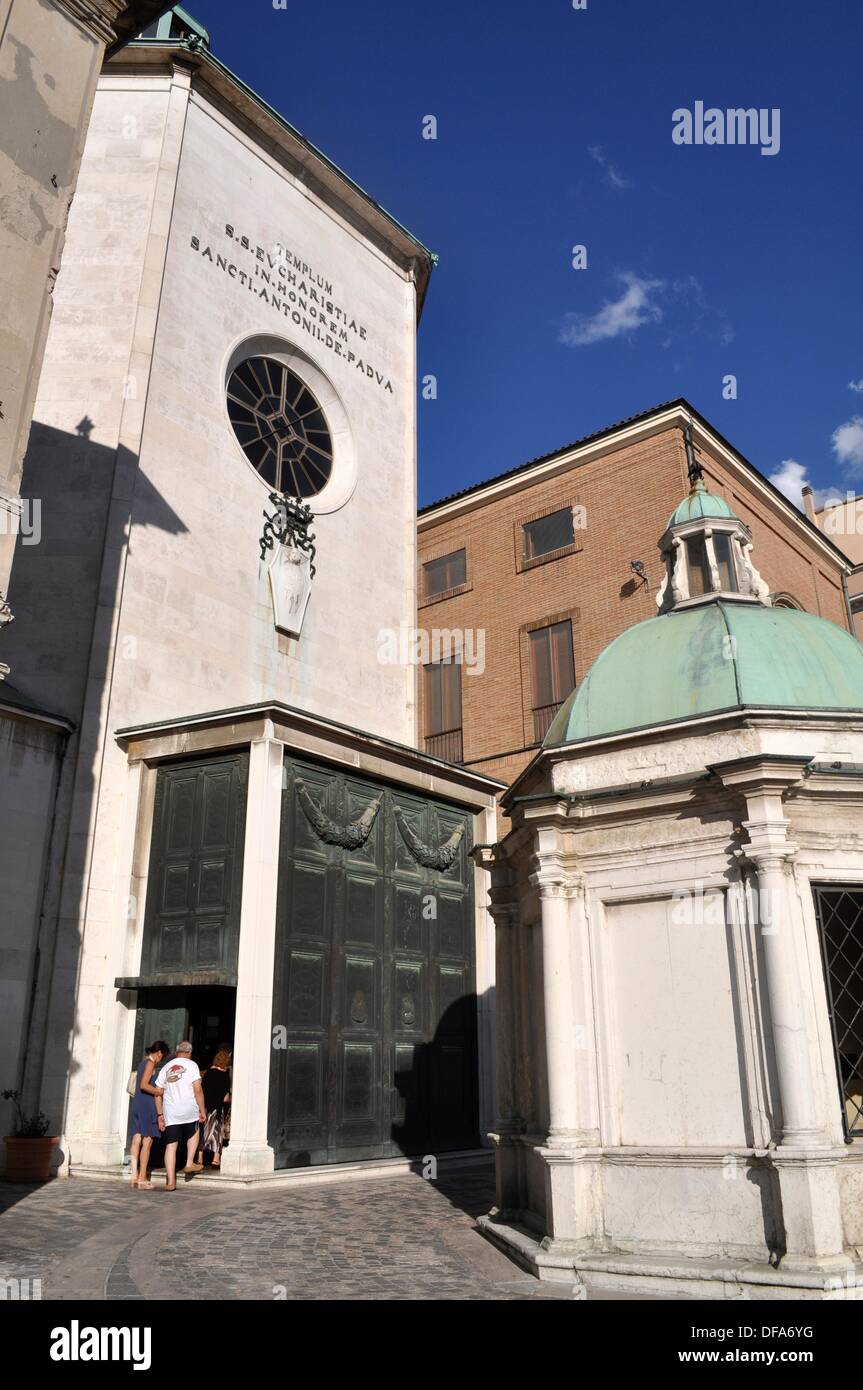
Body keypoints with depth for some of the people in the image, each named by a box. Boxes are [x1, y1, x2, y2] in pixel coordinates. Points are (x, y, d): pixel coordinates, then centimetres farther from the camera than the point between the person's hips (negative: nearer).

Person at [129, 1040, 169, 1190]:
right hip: (147, 1104, -9)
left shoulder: (142, 1063, 17)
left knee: (137, 1140, 6)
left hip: (137, 1103, 9)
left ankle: (134, 1176, 5)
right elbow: (144, 1085, -19)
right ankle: (142, 1179, -2)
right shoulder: (151, 1063, -9)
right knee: (147, 1142, -4)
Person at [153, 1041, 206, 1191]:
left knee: (171, 1146, 5)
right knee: (193, 1133, 26)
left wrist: (160, 1115, 16)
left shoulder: (166, 1067, 13)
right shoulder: (191, 1065, -1)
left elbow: (158, 1093, 11)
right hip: (189, 1111, -3)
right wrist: (202, 1111, -2)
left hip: (170, 1114, 3)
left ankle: (170, 1182, 2)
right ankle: (189, 1163, 17)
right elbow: (197, 1090, -9)